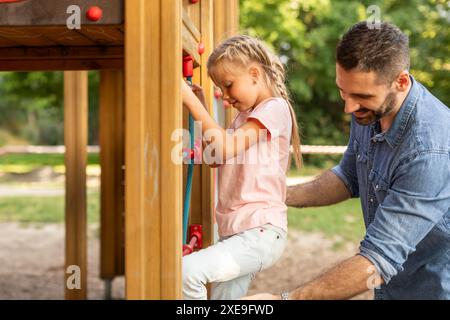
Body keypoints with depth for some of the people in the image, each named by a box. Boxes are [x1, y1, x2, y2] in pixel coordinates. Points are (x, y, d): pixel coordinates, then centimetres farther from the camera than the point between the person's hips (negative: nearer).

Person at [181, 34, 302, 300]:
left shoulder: (274, 108, -9)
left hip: (260, 231, -10)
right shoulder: (244, 116, 21)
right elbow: (214, 159, 22)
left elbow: (225, 149, -21)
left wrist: (190, 100, -18)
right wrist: (201, 107, 16)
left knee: (187, 271, -26)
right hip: (237, 233, 10)